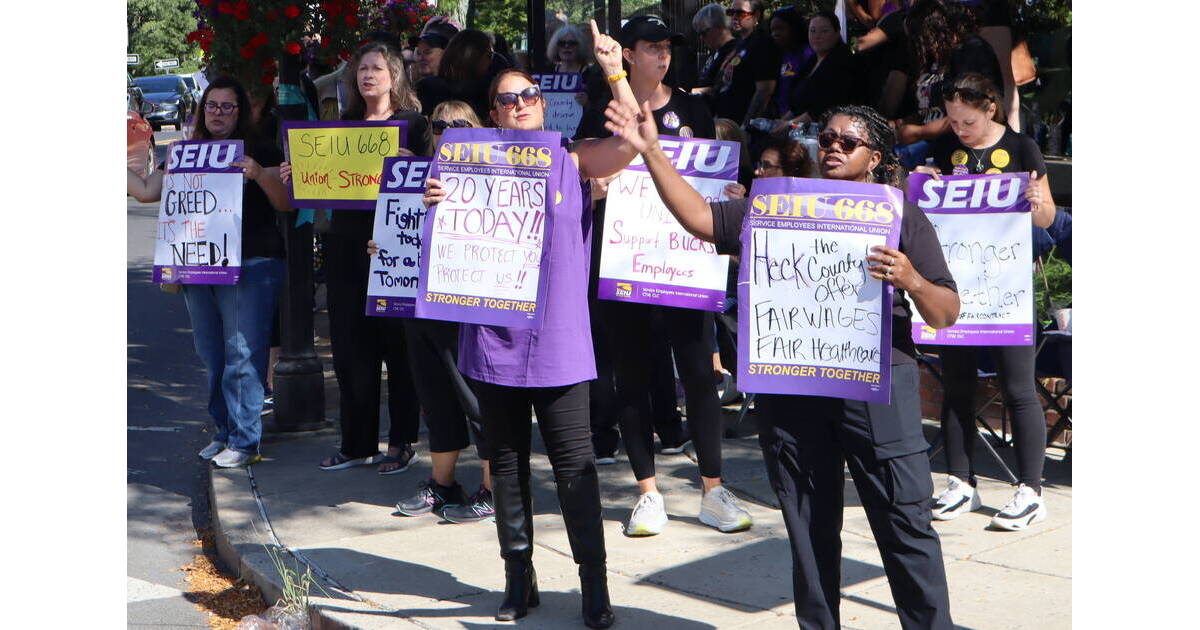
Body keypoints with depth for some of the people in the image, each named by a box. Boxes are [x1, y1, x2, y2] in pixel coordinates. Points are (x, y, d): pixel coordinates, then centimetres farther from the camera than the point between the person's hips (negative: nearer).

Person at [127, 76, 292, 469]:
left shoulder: (258, 151, 0)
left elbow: (286, 204, -8)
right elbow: (145, 190, 17)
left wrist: (260, 174, -23)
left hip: (250, 264, -6)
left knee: (242, 355, -8)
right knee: (211, 355, 11)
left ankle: (244, 442, -4)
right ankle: (224, 432, 22)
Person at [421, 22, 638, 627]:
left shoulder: (571, 161, 4)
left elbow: (630, 143, -9)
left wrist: (615, 75, -17)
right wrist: (436, 203, -17)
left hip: (557, 342, -2)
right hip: (493, 338, 2)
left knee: (573, 461, -1)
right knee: (506, 459, 10)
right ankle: (519, 577, 22)